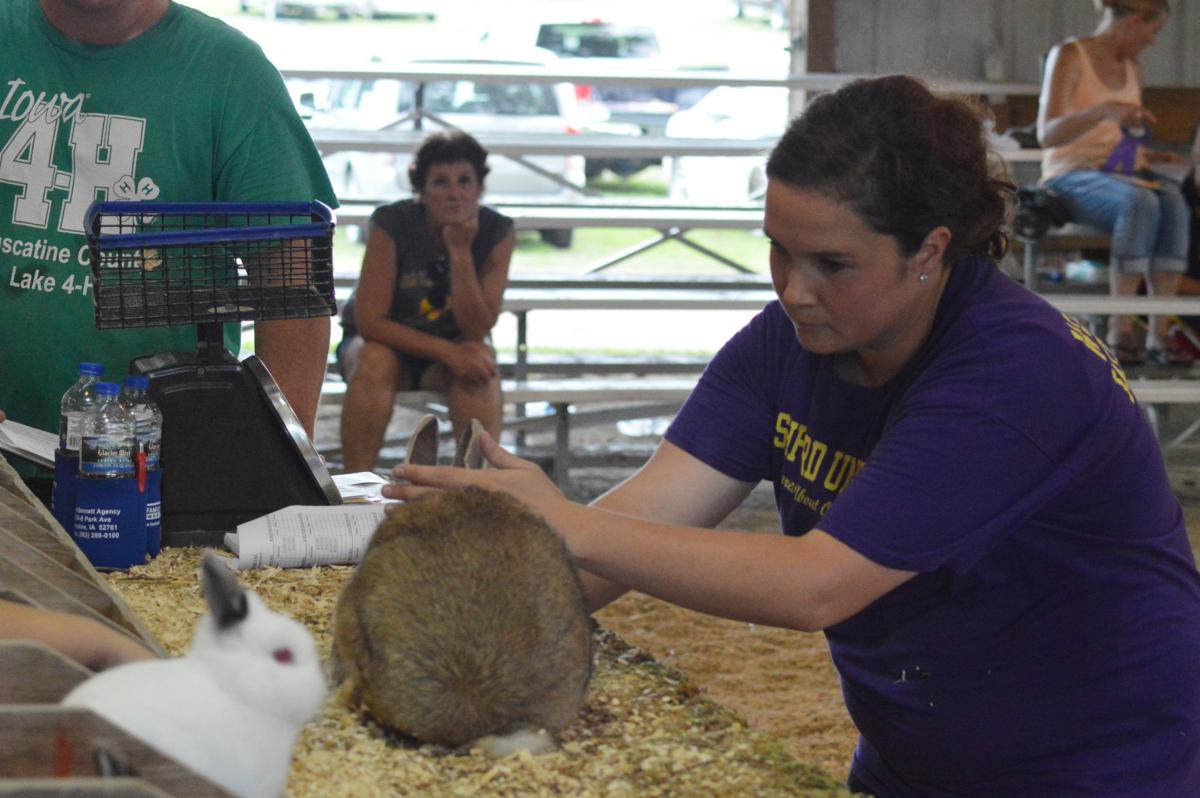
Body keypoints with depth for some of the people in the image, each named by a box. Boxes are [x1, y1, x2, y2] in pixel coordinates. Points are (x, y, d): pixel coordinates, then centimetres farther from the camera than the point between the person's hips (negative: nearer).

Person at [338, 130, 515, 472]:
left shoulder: (497, 232, -14)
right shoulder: (391, 223, -21)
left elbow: (476, 331, -19)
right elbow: (370, 321, -22)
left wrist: (460, 252, -30)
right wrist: (448, 351, -30)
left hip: (452, 348, 2)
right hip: (388, 343, -1)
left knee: (481, 362, -31)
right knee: (375, 361, -34)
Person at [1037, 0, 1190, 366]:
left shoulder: (1131, 68, 17)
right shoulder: (1069, 55, -5)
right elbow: (1047, 135, -17)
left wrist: (1152, 156, 5)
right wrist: (1102, 111, -32)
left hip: (1119, 173, 6)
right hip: (1071, 176, -6)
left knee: (1173, 203, -29)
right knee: (1142, 203, -37)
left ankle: (1159, 332, -32)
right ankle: (1119, 331, -32)